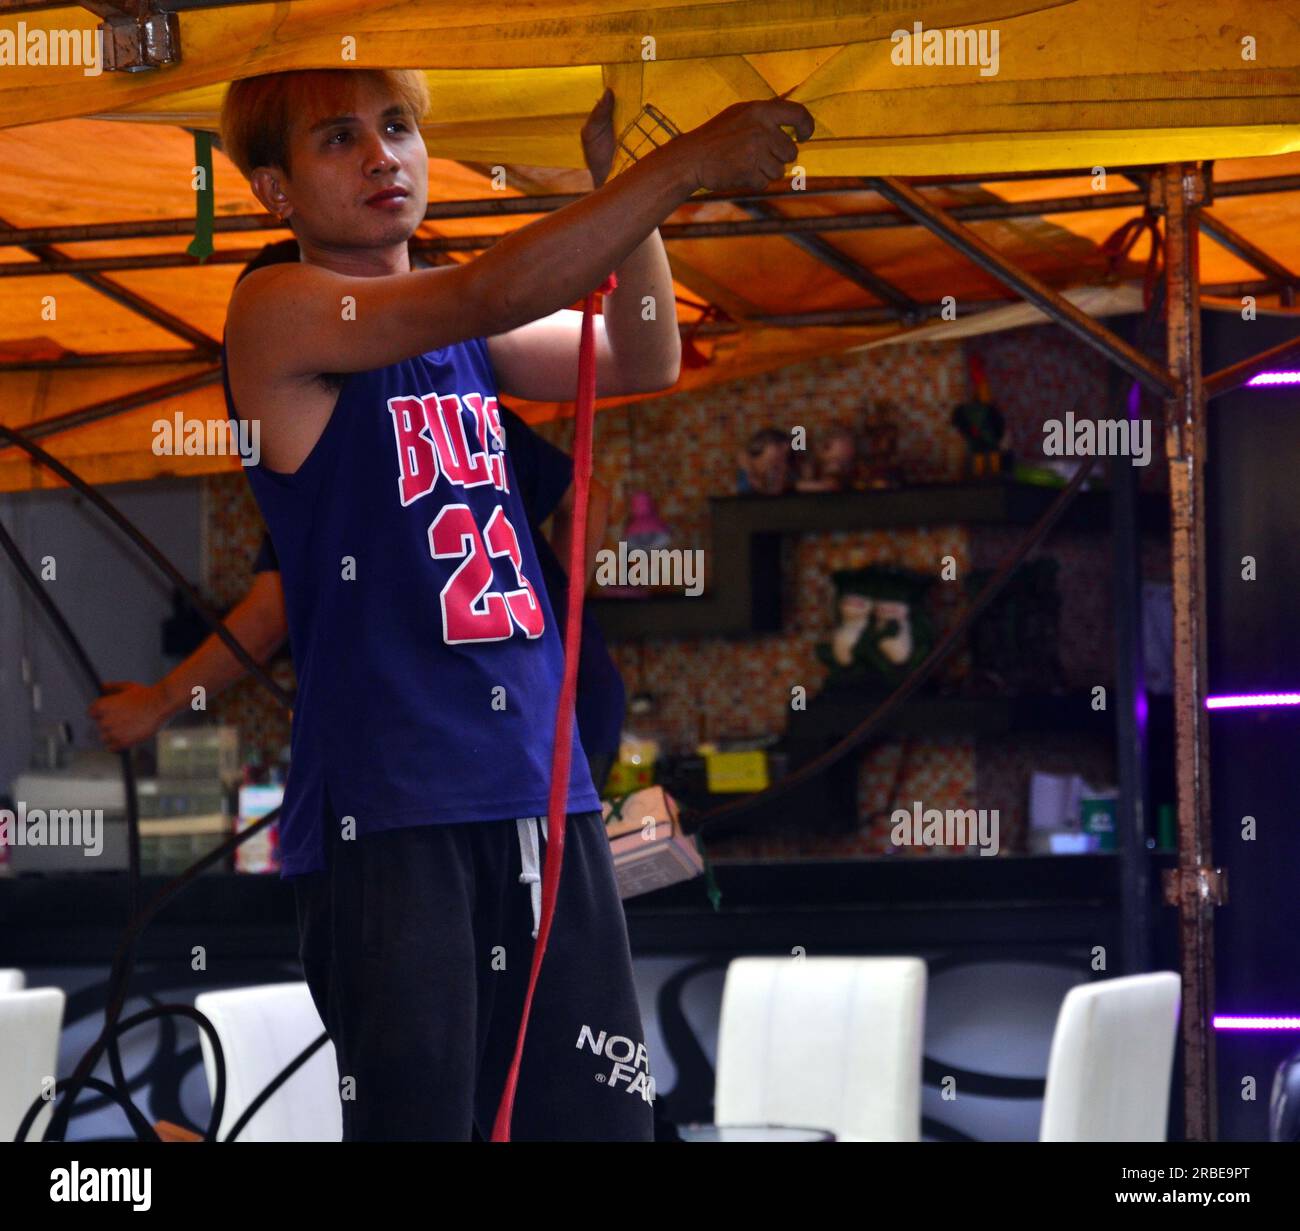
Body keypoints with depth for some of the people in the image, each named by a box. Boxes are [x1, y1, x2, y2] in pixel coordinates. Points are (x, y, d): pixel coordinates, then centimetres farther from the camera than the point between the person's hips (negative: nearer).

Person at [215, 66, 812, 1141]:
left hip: (542, 784, 7)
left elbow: (639, 365, 7)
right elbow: (491, 295, -18)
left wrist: (624, 183, -7)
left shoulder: (458, 329, 17)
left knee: (601, 1116, 3)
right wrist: (684, 163, -21)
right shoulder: (277, 313, -5)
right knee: (417, 1116, -8)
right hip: (384, 801, -6)